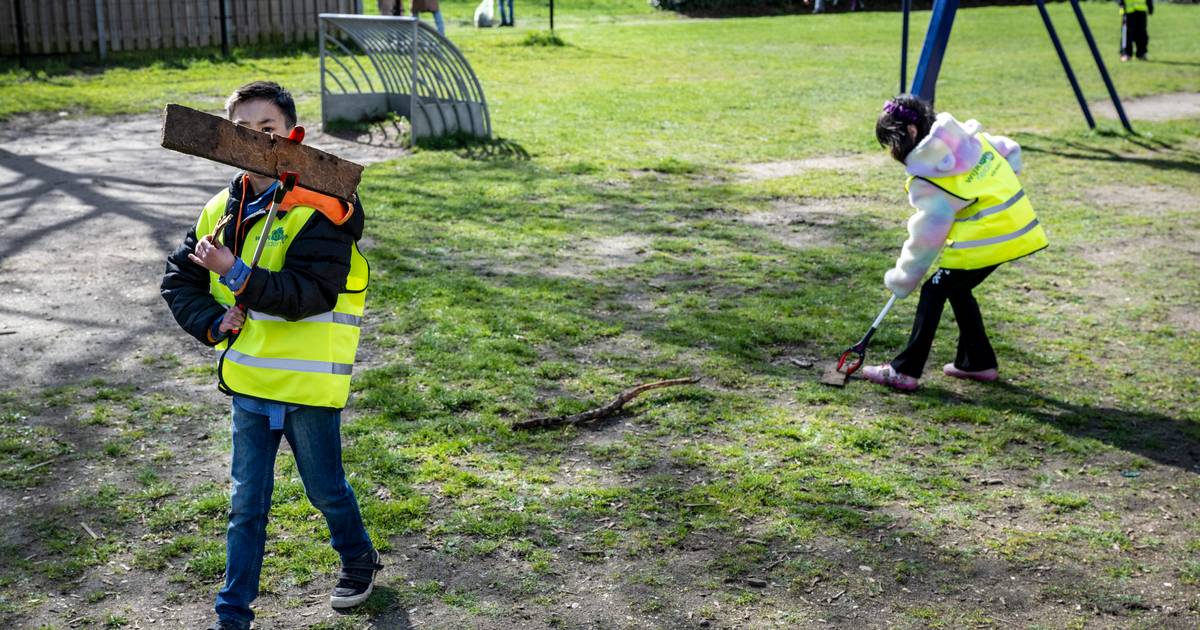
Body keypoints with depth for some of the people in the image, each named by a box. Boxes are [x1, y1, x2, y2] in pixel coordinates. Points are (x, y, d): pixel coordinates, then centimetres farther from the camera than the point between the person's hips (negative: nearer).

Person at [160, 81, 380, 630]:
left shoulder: (321, 208, -15)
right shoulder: (222, 210, 5)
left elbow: (313, 293, -25)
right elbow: (178, 280, 12)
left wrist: (236, 274, -28)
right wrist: (212, 323, -5)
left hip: (309, 382, -5)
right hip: (248, 381, 5)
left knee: (326, 489, 15)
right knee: (246, 504, 13)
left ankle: (358, 560, 43)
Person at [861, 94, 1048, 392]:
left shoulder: (926, 182, -15)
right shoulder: (970, 135, 4)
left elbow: (925, 239, -9)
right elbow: (1011, 153, 17)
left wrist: (901, 281, 3)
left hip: (985, 238, -8)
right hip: (1019, 226, 8)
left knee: (934, 290, 2)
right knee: (956, 287, 21)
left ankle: (904, 371, 4)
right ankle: (977, 362, 28)